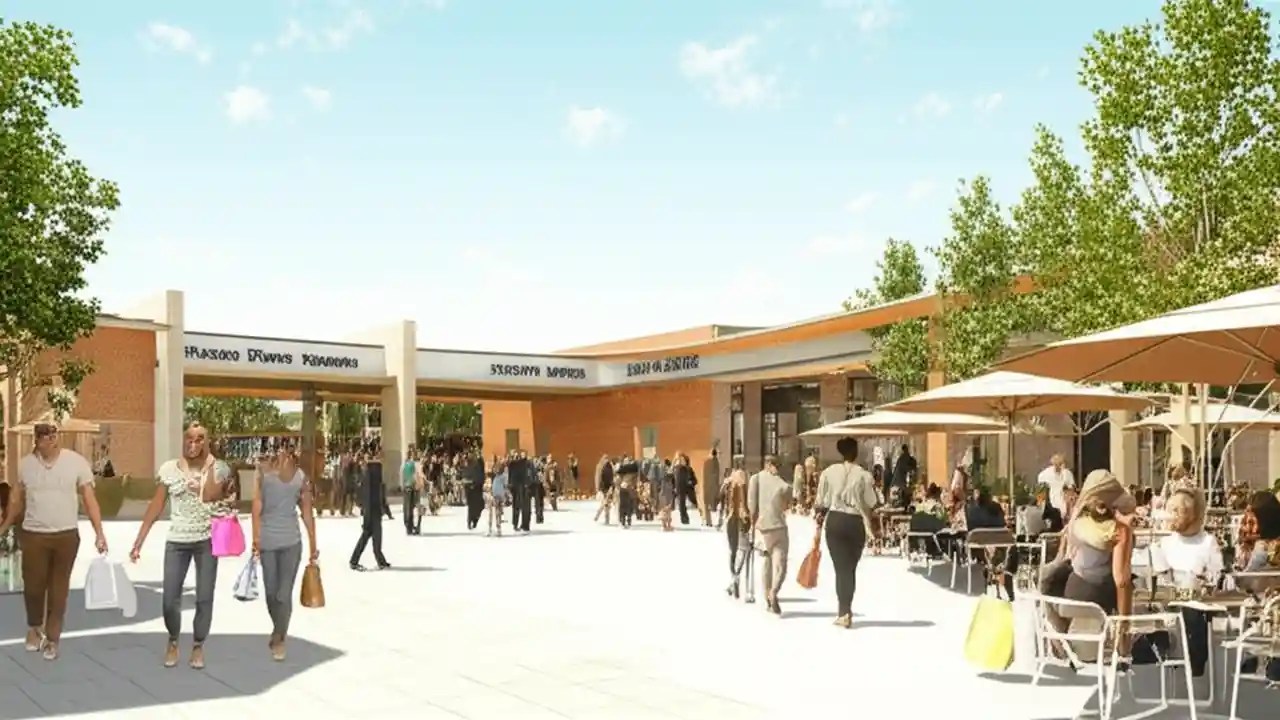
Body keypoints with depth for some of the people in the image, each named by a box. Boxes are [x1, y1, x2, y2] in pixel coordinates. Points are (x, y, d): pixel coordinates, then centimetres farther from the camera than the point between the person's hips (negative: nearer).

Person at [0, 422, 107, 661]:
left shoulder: (76, 462, -7)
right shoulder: (25, 464, -1)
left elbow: (90, 499, -6)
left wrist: (99, 533, -12)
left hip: (67, 535, -1)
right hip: (33, 535, 1)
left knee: (59, 589, 7)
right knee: (33, 586, 7)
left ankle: (52, 638, 19)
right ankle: (34, 627, 34)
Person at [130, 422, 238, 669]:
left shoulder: (218, 468, -3)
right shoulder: (169, 469, 1)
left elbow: (209, 496, -19)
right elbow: (155, 507, 3)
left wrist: (209, 463, -15)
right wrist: (138, 542, 1)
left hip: (207, 541, -1)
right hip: (177, 542, 1)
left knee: (204, 599, 2)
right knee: (169, 600, 0)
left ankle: (198, 646, 22)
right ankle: (173, 642, 27)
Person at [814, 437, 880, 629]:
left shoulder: (828, 472, -3)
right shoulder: (864, 475, -7)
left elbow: (820, 502, 1)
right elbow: (871, 505, -2)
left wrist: (819, 524, 12)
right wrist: (874, 527, 12)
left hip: (834, 521, 0)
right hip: (856, 523, 0)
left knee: (841, 567, 4)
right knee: (851, 568, 14)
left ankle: (844, 612, -3)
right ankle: (845, 610, 20)